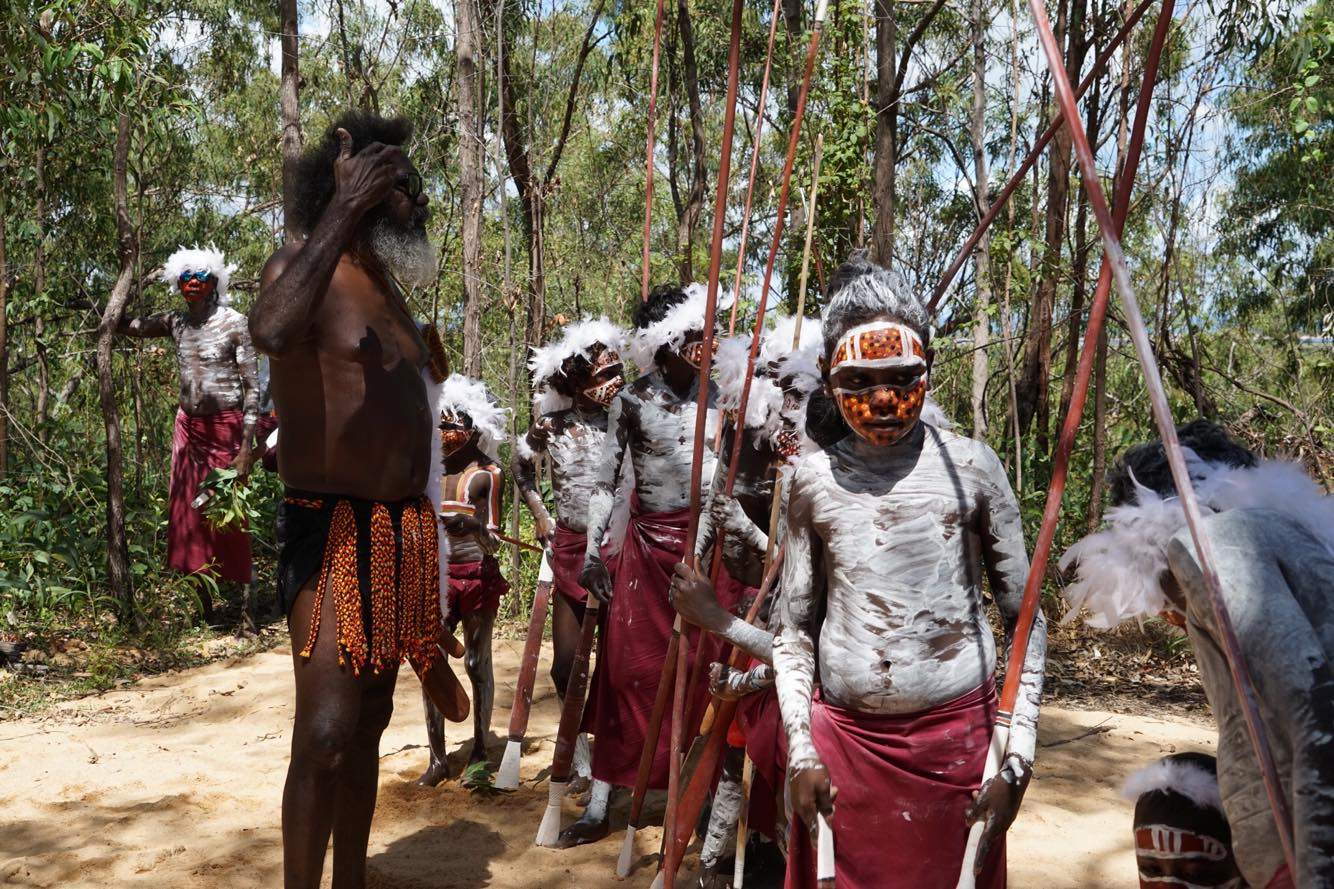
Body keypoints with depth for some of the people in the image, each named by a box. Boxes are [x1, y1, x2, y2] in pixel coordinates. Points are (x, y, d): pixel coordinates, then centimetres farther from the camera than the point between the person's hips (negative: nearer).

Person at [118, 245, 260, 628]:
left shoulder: (234, 323, -8)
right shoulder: (175, 322, 7)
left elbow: (253, 388, -10)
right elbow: (125, 326, 15)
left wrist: (246, 447, -16)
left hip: (226, 428, -6)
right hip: (188, 427, 6)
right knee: (189, 516, 8)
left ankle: (247, 605, 6)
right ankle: (206, 607, 19)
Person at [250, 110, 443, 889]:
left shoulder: (392, 287, 17)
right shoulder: (304, 264, -7)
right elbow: (271, 331, -33)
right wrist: (344, 210, -28)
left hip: (403, 529, 8)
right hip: (333, 528, -8)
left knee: (370, 724, 14)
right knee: (326, 731, -13)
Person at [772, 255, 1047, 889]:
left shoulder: (970, 468, -4)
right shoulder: (814, 482, 0)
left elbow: (1025, 618, 0)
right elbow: (794, 629, 5)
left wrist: (1017, 758, -4)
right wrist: (800, 753, -1)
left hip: (958, 735, -1)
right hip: (842, 737, 1)